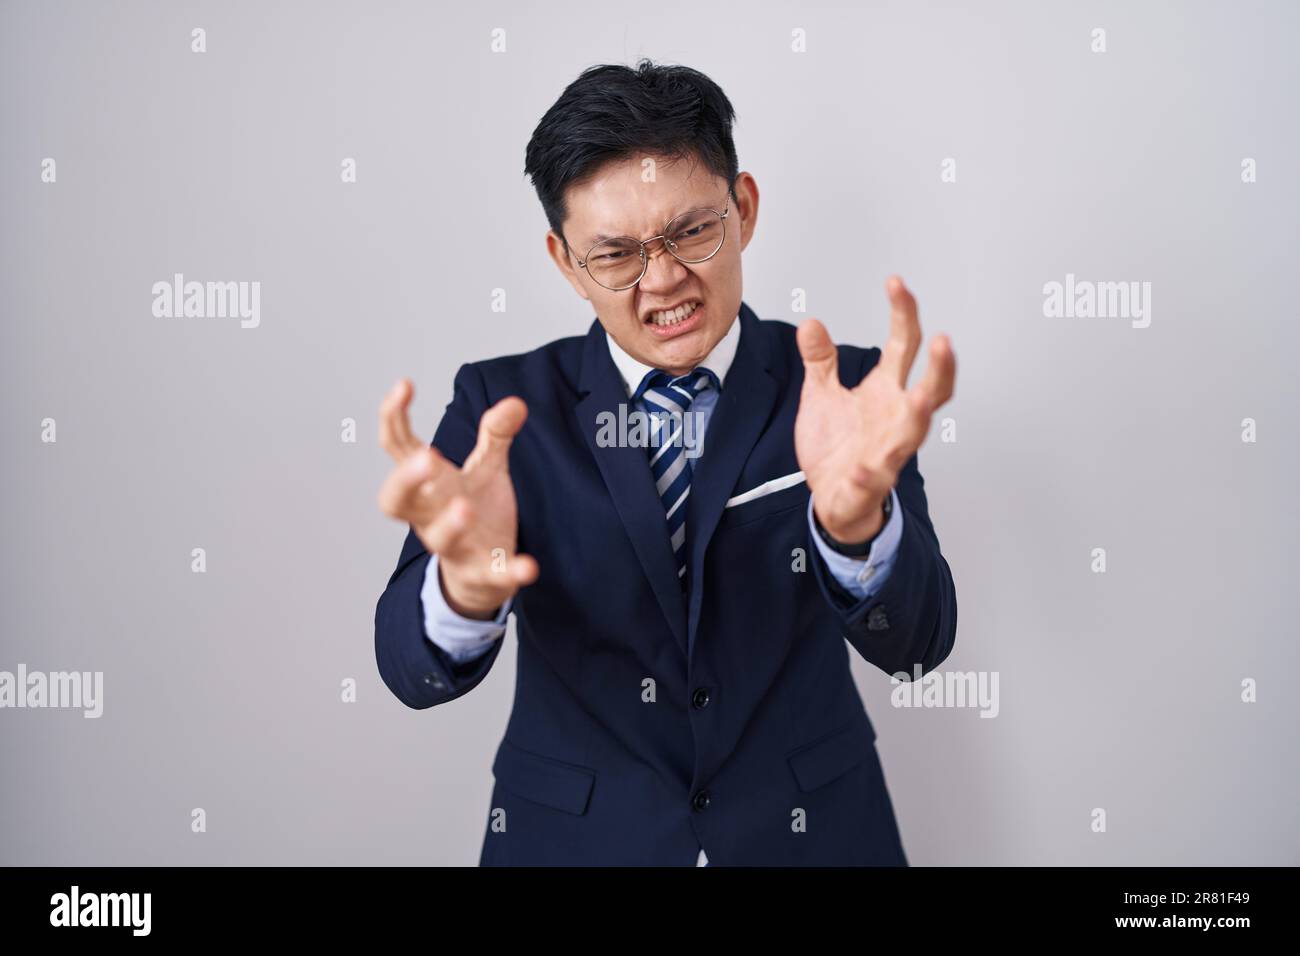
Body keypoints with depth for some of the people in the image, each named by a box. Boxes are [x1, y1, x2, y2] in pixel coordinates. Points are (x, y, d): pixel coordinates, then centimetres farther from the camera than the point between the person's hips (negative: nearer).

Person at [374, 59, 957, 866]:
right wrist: (466, 586, -40)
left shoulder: (840, 389, -9)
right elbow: (413, 671, -17)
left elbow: (916, 643, -19)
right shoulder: (504, 405, -9)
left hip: (812, 832, 1)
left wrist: (858, 519, -41)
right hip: (571, 838, 0)